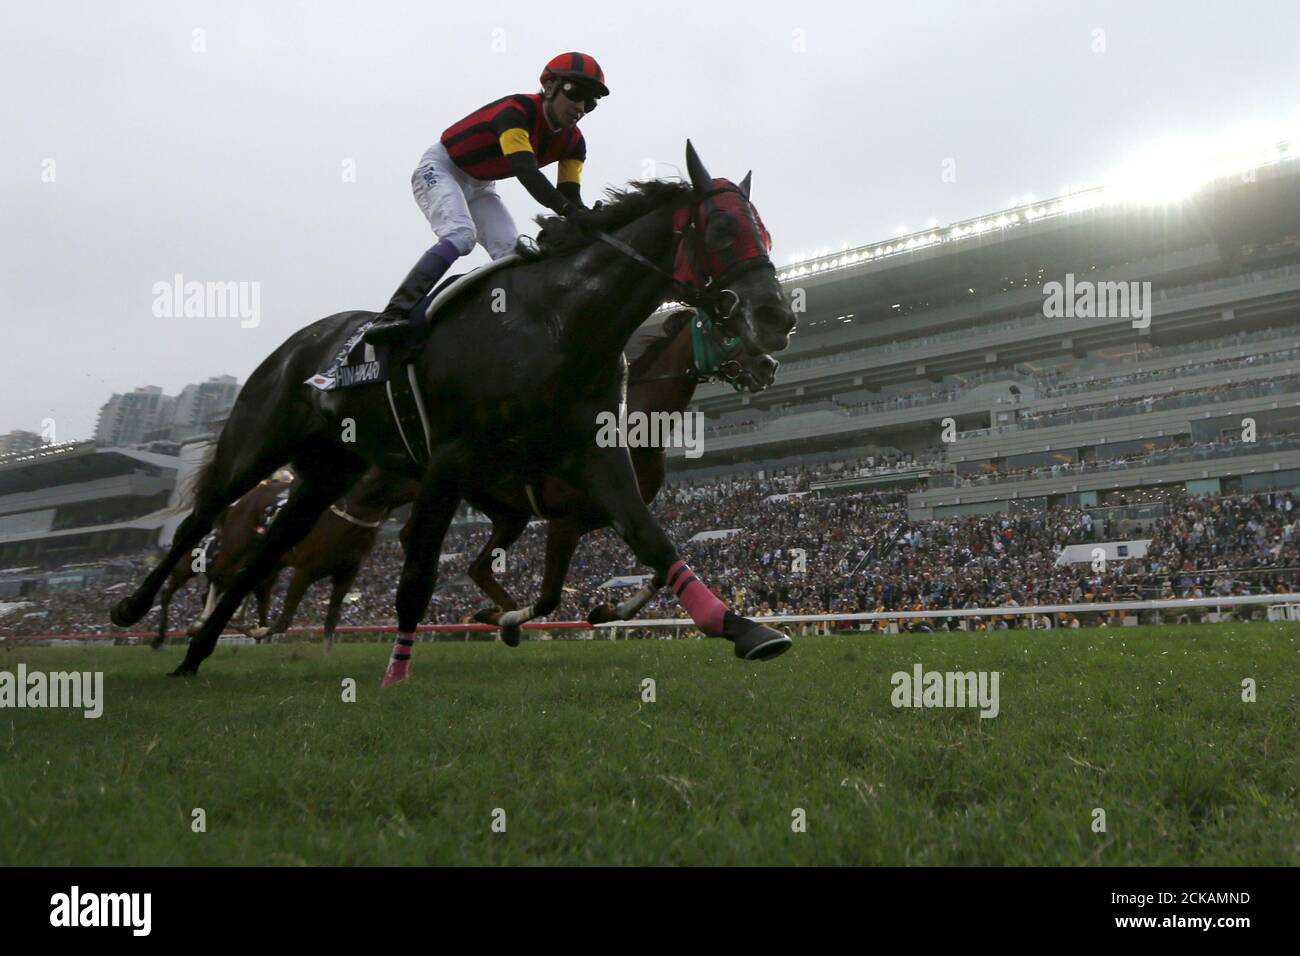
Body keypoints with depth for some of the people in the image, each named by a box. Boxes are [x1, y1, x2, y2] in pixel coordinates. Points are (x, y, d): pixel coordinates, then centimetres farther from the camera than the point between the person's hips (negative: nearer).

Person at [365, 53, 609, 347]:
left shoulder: (573, 143, -7)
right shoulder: (516, 111, -31)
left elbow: (570, 195, -12)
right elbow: (525, 171, -45)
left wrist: (587, 218, -33)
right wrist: (568, 210, -56)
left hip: (479, 187, 8)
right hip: (440, 169, -8)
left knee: (513, 253, -10)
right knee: (461, 235, -30)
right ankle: (393, 316, -37)